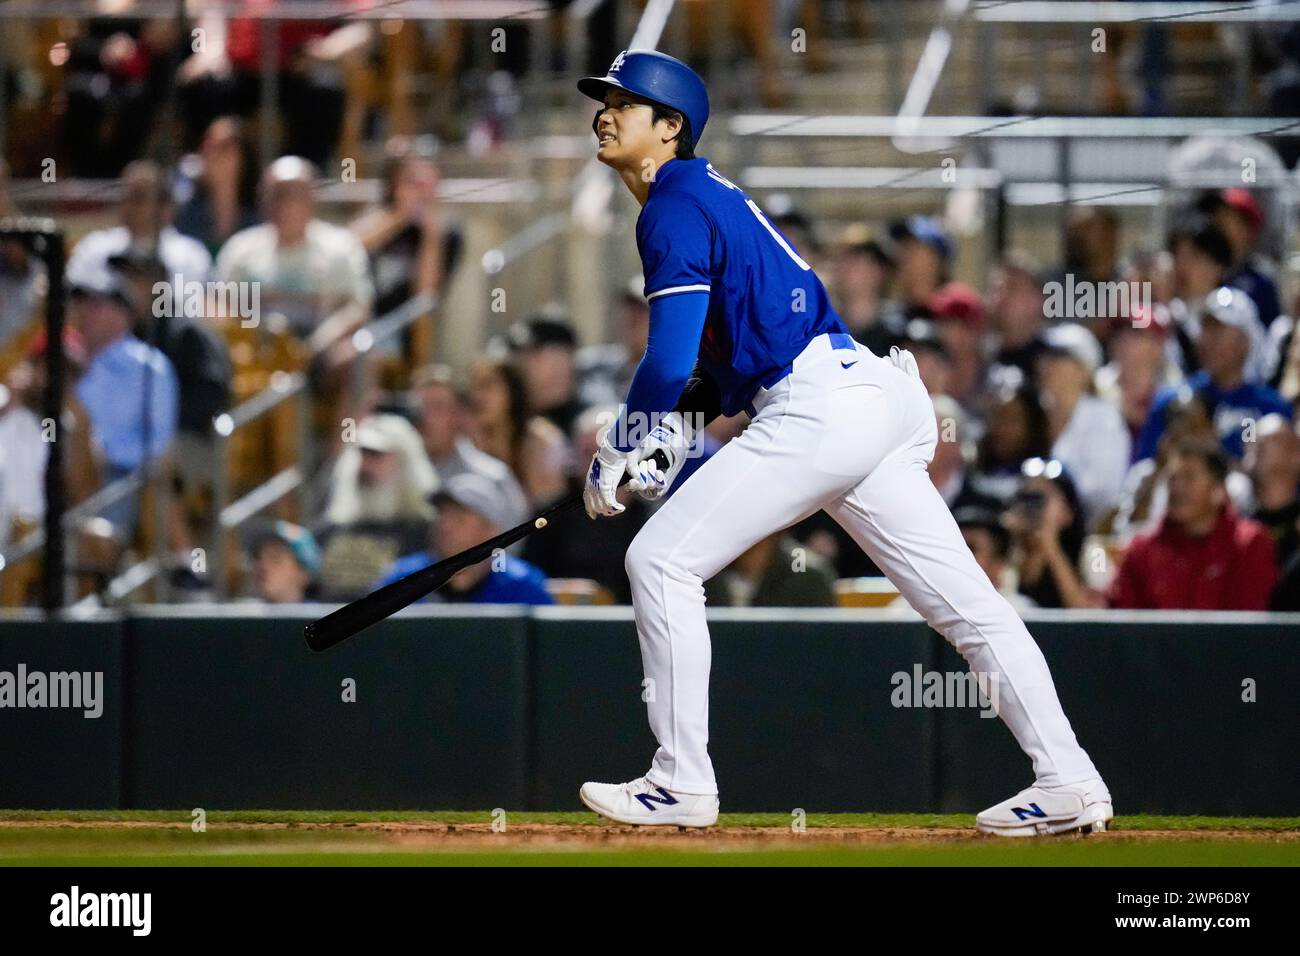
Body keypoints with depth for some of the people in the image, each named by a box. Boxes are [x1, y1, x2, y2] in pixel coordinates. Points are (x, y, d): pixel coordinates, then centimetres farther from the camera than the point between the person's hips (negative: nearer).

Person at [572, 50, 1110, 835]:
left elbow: (669, 360, -17)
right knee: (966, 598, 6)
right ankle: (1068, 783, 4)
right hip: (879, 397, 10)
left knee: (662, 560, -4)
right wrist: (670, 434, 13)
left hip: (816, 410, -10)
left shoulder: (675, 209, -7)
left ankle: (682, 785, -2)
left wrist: (613, 458, -4)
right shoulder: (708, 197, 23)